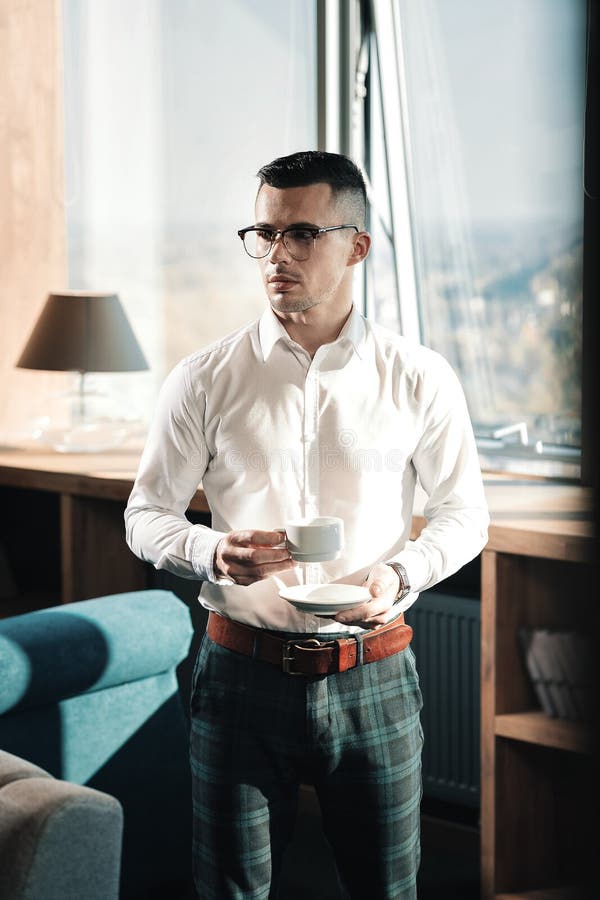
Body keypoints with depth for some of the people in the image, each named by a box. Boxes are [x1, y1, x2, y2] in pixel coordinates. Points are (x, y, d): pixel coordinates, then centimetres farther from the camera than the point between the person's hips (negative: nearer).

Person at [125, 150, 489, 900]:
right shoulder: (204, 380, -2)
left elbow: (464, 514, 7)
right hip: (242, 674, 0)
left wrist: (399, 574, -12)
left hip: (373, 679, 1)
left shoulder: (418, 380, -1)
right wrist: (213, 553, -17)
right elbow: (146, 515, 3)